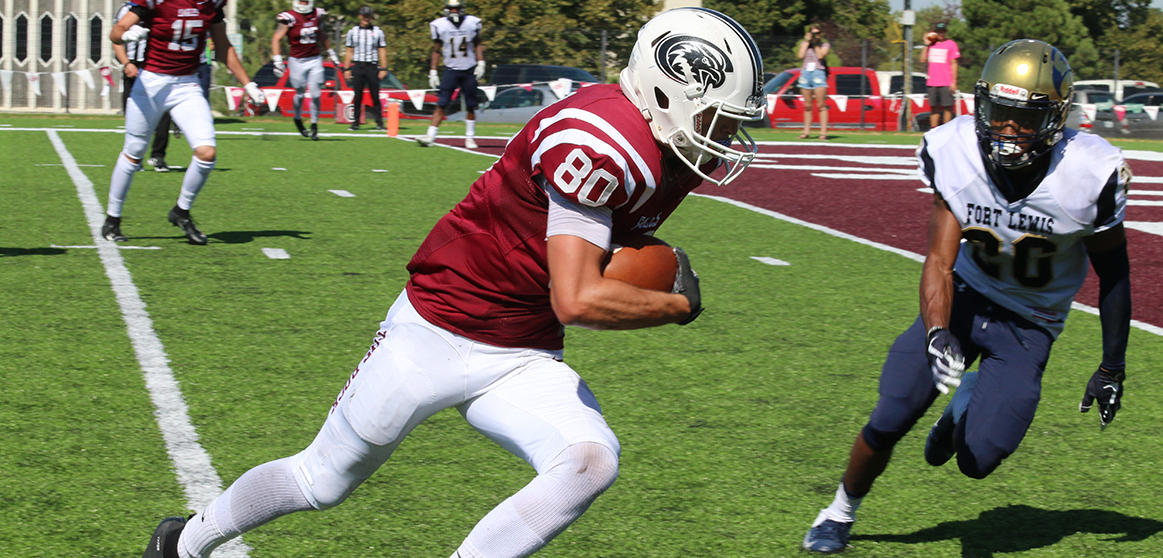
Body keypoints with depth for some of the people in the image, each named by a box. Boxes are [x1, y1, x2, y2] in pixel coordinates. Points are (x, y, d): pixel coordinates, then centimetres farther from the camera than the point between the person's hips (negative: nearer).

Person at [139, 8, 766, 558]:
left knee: (590, 462, -21)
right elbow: (577, 301, -32)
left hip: (522, 360, 7)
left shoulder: (677, 156, 0)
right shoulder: (601, 143, -28)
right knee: (323, 480, 10)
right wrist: (679, 305, -17)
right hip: (437, 331, -7)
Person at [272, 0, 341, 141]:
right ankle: (298, 119, 32)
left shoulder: (317, 15, 3)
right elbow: (276, 39, -10)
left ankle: (314, 125, 13)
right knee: (300, 94, 5)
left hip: (315, 60, 3)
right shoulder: (289, 18, -12)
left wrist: (330, 52, 27)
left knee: (316, 95, -2)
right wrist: (278, 61, -17)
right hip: (297, 61, -3)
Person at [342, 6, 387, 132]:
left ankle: (379, 123, 0)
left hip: (372, 67, -1)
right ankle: (356, 123, 7)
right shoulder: (353, 32, 9)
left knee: (375, 97, -4)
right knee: (357, 97, 1)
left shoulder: (377, 32, 6)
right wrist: (346, 69, 5)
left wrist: (383, 69, -2)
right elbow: (349, 51, 11)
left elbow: (382, 51, 6)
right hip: (357, 67, 1)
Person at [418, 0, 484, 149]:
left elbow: (477, 44, 12)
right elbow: (436, 50, 5)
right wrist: (433, 72, 2)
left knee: (470, 106, 3)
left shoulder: (472, 23, 1)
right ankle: (430, 136, -12)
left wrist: (481, 63, 0)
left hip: (469, 70, 1)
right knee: (441, 104, -10)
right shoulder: (440, 25, -2)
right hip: (451, 70, -1)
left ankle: (470, 137, 15)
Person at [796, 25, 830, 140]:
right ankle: (806, 131, 8)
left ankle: (823, 132, -14)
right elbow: (801, 55, -2)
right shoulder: (804, 43, 16)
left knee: (821, 105, -10)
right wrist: (807, 41, 1)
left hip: (818, 73, -4)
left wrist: (816, 44, -4)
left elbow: (820, 55, -10)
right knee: (807, 105, 5)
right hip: (805, 73, 4)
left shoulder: (825, 45, 7)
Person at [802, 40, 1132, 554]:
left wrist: (1112, 368, -2)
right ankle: (840, 513, 21)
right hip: (965, 295, 1)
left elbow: (1113, 273, -8)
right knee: (888, 422, -9)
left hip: (1029, 323, -1)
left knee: (978, 460, -12)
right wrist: (937, 335, -39)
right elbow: (939, 262, -20)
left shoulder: (1090, 175, -24)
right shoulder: (955, 156, -21)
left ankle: (970, 400, 25)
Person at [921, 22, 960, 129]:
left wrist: (954, 81, -8)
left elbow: (954, 64, -1)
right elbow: (923, 60, 9)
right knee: (934, 108, 6)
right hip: (932, 83, 4)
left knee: (948, 108, -5)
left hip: (946, 83, -4)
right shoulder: (931, 44, 13)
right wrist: (926, 44, 4)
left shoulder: (951, 44, 1)